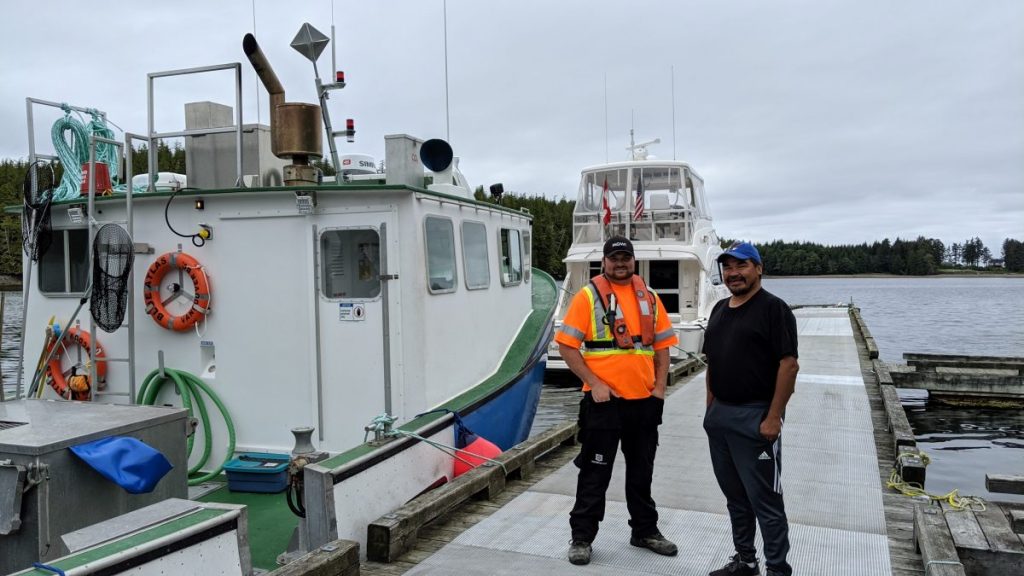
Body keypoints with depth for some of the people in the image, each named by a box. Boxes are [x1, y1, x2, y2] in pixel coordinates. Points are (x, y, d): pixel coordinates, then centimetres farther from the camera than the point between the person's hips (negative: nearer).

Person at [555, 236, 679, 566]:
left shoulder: (649, 298, 9)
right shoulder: (588, 296, -6)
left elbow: (661, 345, 13)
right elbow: (566, 344, -9)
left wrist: (659, 387, 3)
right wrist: (594, 383, -14)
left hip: (645, 401, 5)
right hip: (604, 401, -5)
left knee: (641, 471, 17)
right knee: (595, 473, 4)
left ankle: (645, 530, 32)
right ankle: (582, 536, 16)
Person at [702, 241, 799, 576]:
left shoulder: (773, 308, -10)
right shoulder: (719, 310, 13)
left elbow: (789, 364, -15)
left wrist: (773, 417, -19)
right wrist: (711, 407, 13)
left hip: (755, 417, -8)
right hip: (719, 416, 8)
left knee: (765, 500, 0)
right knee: (735, 496, 16)